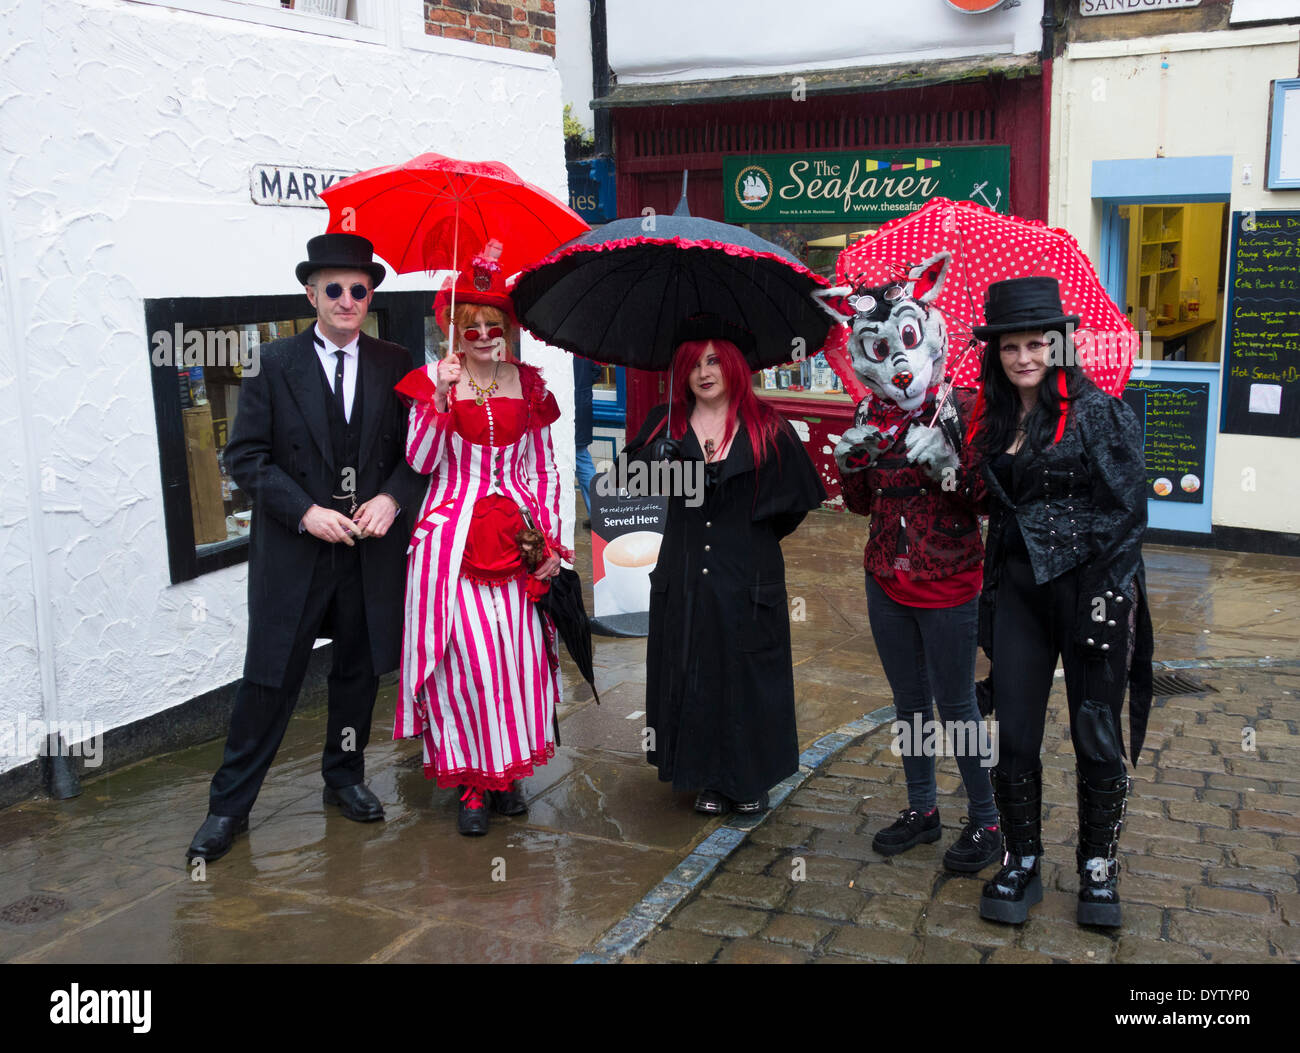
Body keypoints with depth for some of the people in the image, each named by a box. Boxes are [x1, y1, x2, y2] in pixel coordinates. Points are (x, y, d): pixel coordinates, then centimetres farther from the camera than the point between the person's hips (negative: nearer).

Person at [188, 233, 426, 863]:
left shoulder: (395, 365, 6)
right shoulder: (274, 366, 0)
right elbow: (245, 455, -3)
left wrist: (392, 498, -11)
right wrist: (305, 512, -14)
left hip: (372, 549, 3)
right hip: (292, 550, -2)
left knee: (360, 670, 14)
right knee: (270, 678, 1)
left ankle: (345, 778, 34)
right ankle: (229, 805, 14)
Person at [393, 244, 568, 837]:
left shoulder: (528, 385, 9)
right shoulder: (433, 382, 3)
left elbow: (544, 470, 12)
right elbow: (419, 463, -7)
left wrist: (550, 538, 4)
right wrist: (442, 398, -17)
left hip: (516, 537, 2)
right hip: (453, 537, -2)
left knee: (519, 653, 0)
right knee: (465, 653, -7)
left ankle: (508, 771, 17)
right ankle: (473, 780, 6)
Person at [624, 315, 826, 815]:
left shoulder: (766, 427, 0)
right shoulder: (667, 423, 4)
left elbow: (796, 497, 5)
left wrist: (752, 537, 3)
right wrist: (655, 456, -27)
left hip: (749, 577, -1)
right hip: (685, 577, 2)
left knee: (748, 675, 6)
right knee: (692, 675, 7)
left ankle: (751, 780, 23)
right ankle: (709, 779, 22)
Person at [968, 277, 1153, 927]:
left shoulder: (1096, 411, -8)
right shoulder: (994, 421, 9)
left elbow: (1127, 508, -11)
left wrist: (1104, 600, -15)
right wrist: (990, 595, 8)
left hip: (1091, 591, -4)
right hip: (1017, 591, 5)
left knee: (1097, 739, 7)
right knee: (1014, 738, 7)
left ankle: (1099, 867, 25)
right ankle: (1021, 863, 23)